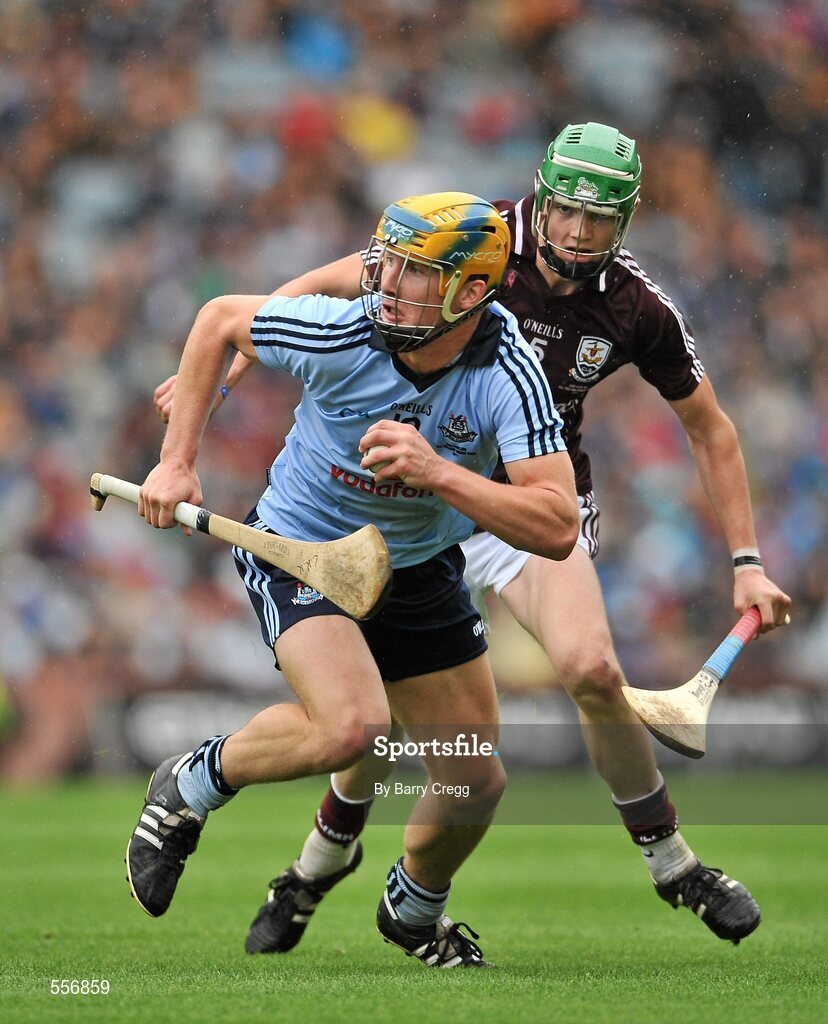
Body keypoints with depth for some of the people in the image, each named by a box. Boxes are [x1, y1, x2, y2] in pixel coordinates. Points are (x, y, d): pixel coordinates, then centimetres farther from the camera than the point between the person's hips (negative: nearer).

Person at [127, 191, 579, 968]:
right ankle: (193, 785, -3)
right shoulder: (340, 334, -28)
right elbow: (219, 319, -8)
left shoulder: (506, 372, -26)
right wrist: (177, 459, -7)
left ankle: (414, 909, 40)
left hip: (419, 570, 4)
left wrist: (438, 473, -43)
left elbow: (556, 529, -32)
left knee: (476, 783, 7)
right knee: (352, 726, -31)